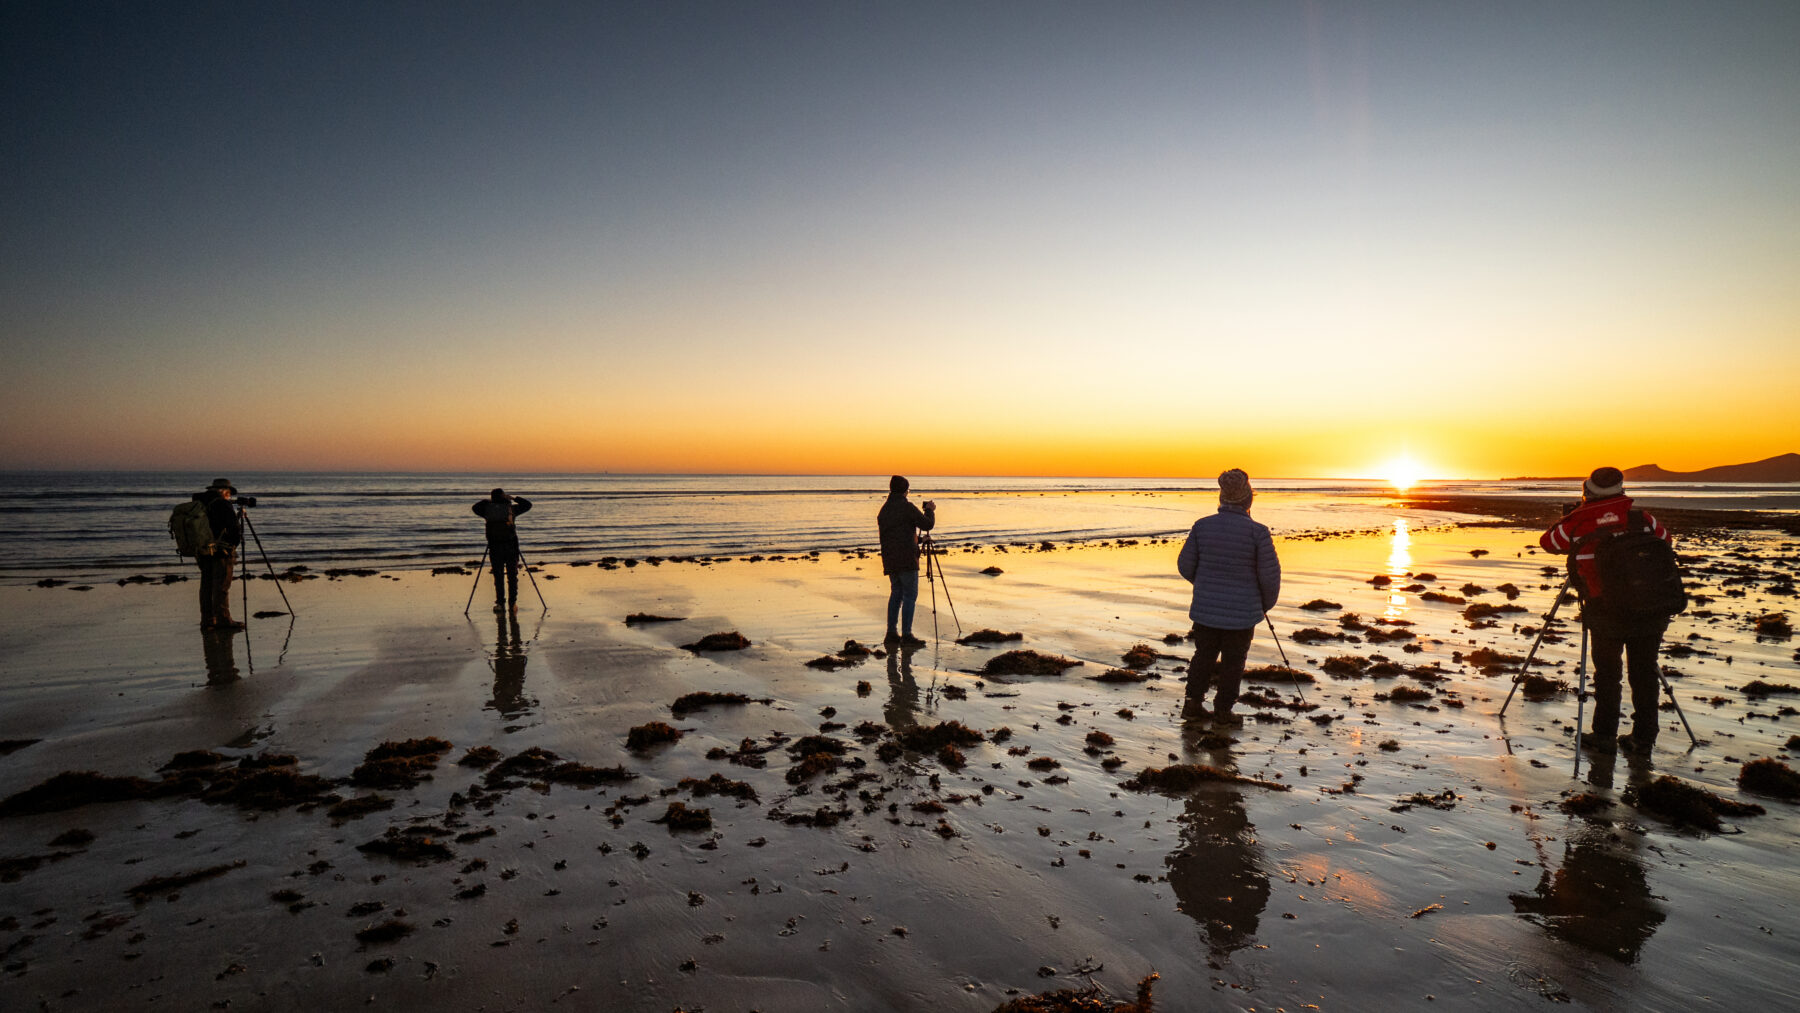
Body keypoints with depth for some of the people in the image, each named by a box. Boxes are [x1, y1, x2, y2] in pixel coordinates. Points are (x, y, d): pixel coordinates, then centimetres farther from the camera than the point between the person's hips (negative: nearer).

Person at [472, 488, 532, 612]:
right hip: (511, 546, -1)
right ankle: (512, 603, 10)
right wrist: (513, 498, 13)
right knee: (512, 576, 8)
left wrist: (487, 500, 23)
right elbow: (528, 504, 10)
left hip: (494, 547, 1)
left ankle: (500, 603, 3)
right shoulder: (510, 508, -1)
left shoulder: (487, 509, 1)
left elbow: (475, 507, 20)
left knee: (498, 576, 7)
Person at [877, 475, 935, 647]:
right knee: (910, 596, -4)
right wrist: (930, 510, 8)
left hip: (889, 560, 7)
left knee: (896, 594, 14)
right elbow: (927, 524, -8)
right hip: (906, 559, -7)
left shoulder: (883, 510, 13)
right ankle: (906, 635, -7)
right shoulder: (907, 507, -9)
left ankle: (892, 633, 13)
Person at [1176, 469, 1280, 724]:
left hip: (1206, 607, 3)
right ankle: (1222, 711, 22)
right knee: (1232, 661, 13)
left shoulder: (1202, 525, -8)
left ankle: (1193, 703, 23)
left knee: (1204, 655, 20)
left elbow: (1186, 564, -1)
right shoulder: (1257, 532, -16)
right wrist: (1267, 603, 9)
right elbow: (1270, 573, -10)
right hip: (1242, 611, -3)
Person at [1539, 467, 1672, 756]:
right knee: (1644, 672, 11)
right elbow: (1665, 539, 21)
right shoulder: (1637, 515, 2)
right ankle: (1643, 738, 17)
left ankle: (1604, 736, 14)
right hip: (1649, 608, 2)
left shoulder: (1576, 522, -3)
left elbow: (1548, 542, 15)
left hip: (1606, 610, -2)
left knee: (1607, 672, 10)